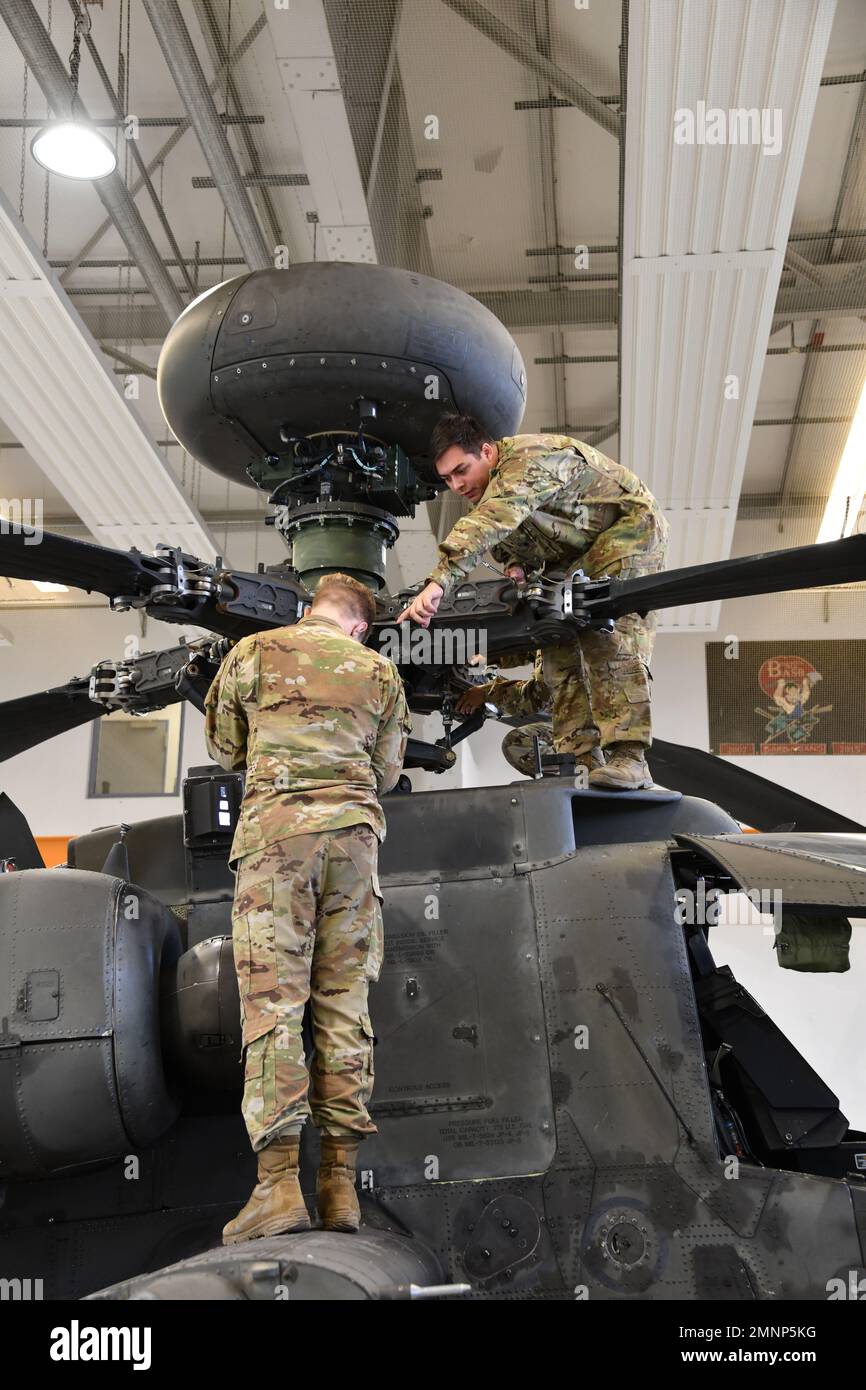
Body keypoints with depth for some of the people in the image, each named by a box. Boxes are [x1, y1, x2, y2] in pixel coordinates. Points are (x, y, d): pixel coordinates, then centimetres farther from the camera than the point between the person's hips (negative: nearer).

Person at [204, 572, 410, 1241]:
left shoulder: (253, 652, 8)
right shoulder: (380, 671, 14)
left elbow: (224, 748, 16)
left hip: (275, 828, -2)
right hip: (354, 833, 3)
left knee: (273, 999, -5)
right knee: (345, 1003, 4)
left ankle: (279, 1185, -12)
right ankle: (340, 1185, 3)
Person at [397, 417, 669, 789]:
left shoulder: (530, 458, -32)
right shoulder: (494, 486, -2)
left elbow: (491, 520, -47)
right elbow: (504, 541, 12)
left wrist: (439, 581, -57)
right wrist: (517, 565, -14)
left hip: (629, 525, -9)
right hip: (573, 556, 9)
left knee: (608, 632, -26)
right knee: (560, 647, -3)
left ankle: (628, 758, -31)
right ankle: (579, 762, -6)